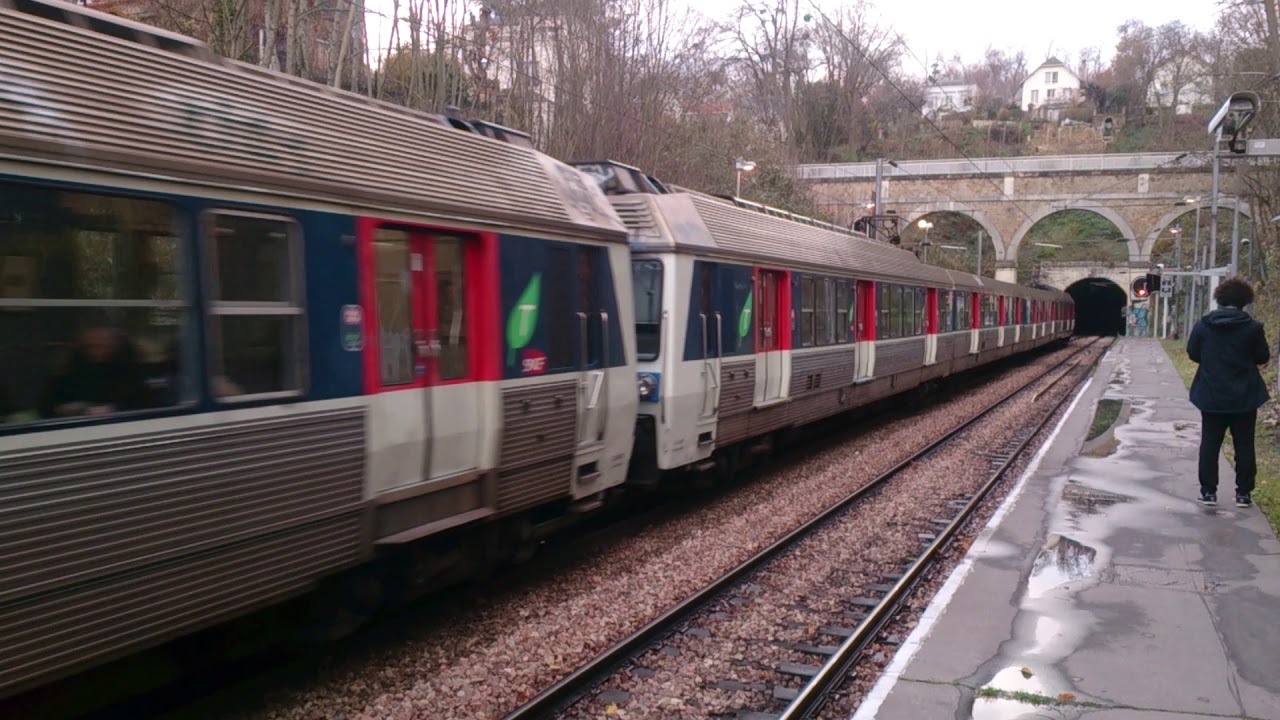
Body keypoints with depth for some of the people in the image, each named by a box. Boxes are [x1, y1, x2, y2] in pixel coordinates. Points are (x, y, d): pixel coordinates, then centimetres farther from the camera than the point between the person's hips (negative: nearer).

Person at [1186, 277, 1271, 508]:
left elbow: (1192, 352, 2)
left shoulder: (1203, 325, -5)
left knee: (1209, 444, 8)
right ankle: (1243, 493, 11)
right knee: (1244, 445, 8)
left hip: (1212, 396, 1)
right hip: (1244, 397, -1)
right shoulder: (1253, 328, -9)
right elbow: (1263, 357, -2)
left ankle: (1208, 491, 8)